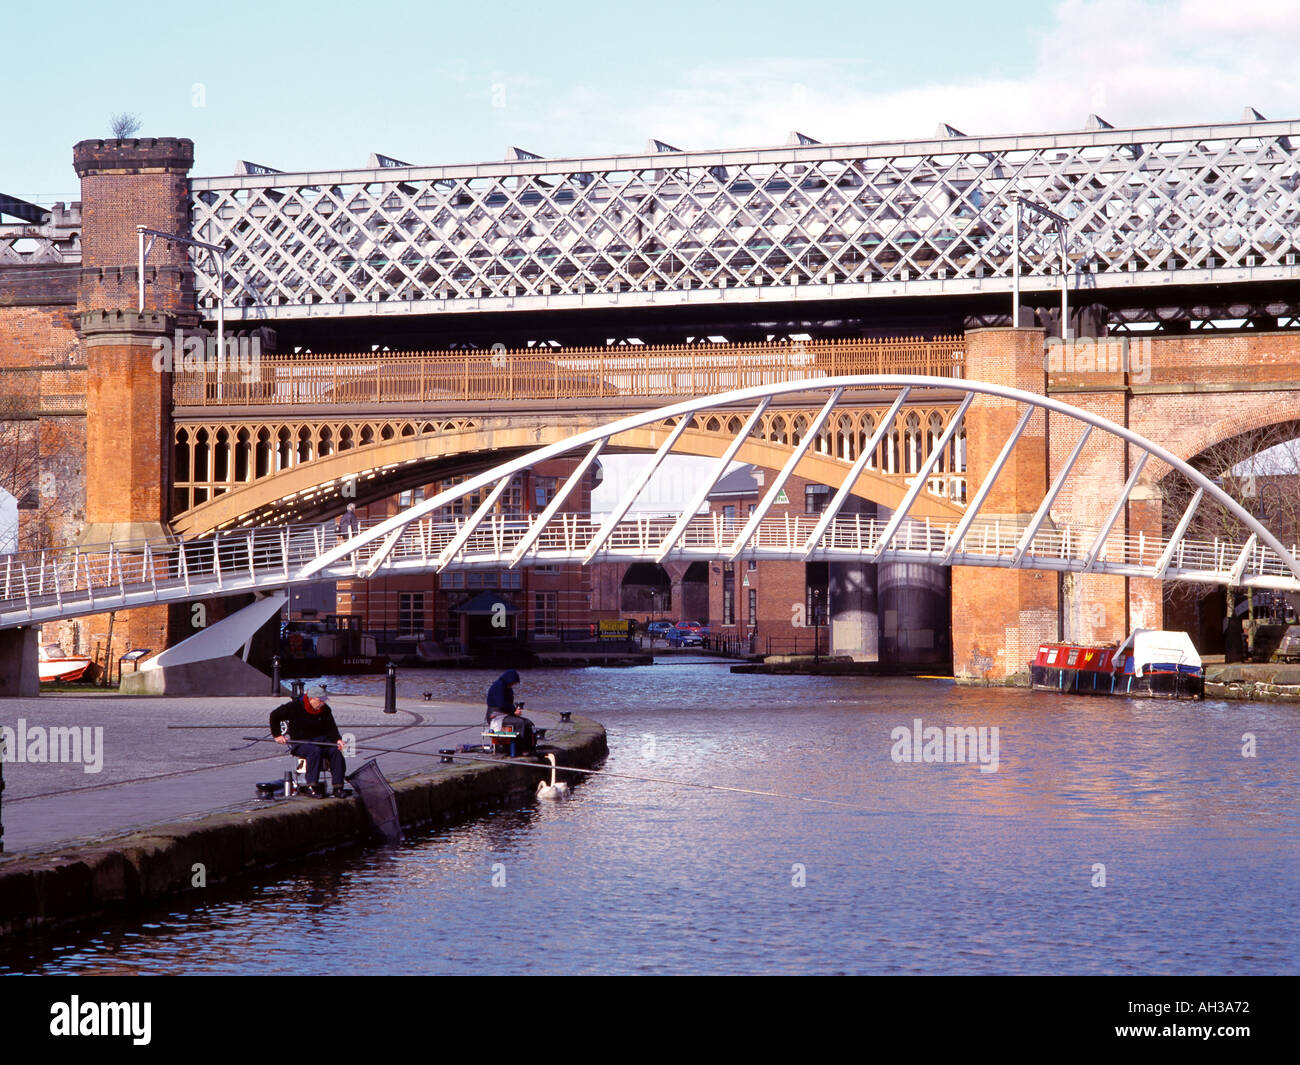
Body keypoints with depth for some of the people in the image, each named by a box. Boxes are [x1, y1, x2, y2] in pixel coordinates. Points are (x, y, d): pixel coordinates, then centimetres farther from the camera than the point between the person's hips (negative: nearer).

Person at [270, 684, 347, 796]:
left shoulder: (325, 709, 5)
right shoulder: (295, 706, -9)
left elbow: (331, 728, 5)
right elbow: (274, 715, -4)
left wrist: (337, 739, -15)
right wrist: (277, 735, -6)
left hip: (320, 739, 4)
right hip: (299, 743, -4)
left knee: (335, 751, -24)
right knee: (314, 751, -37)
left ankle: (338, 787, -23)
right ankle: (311, 786, -37)